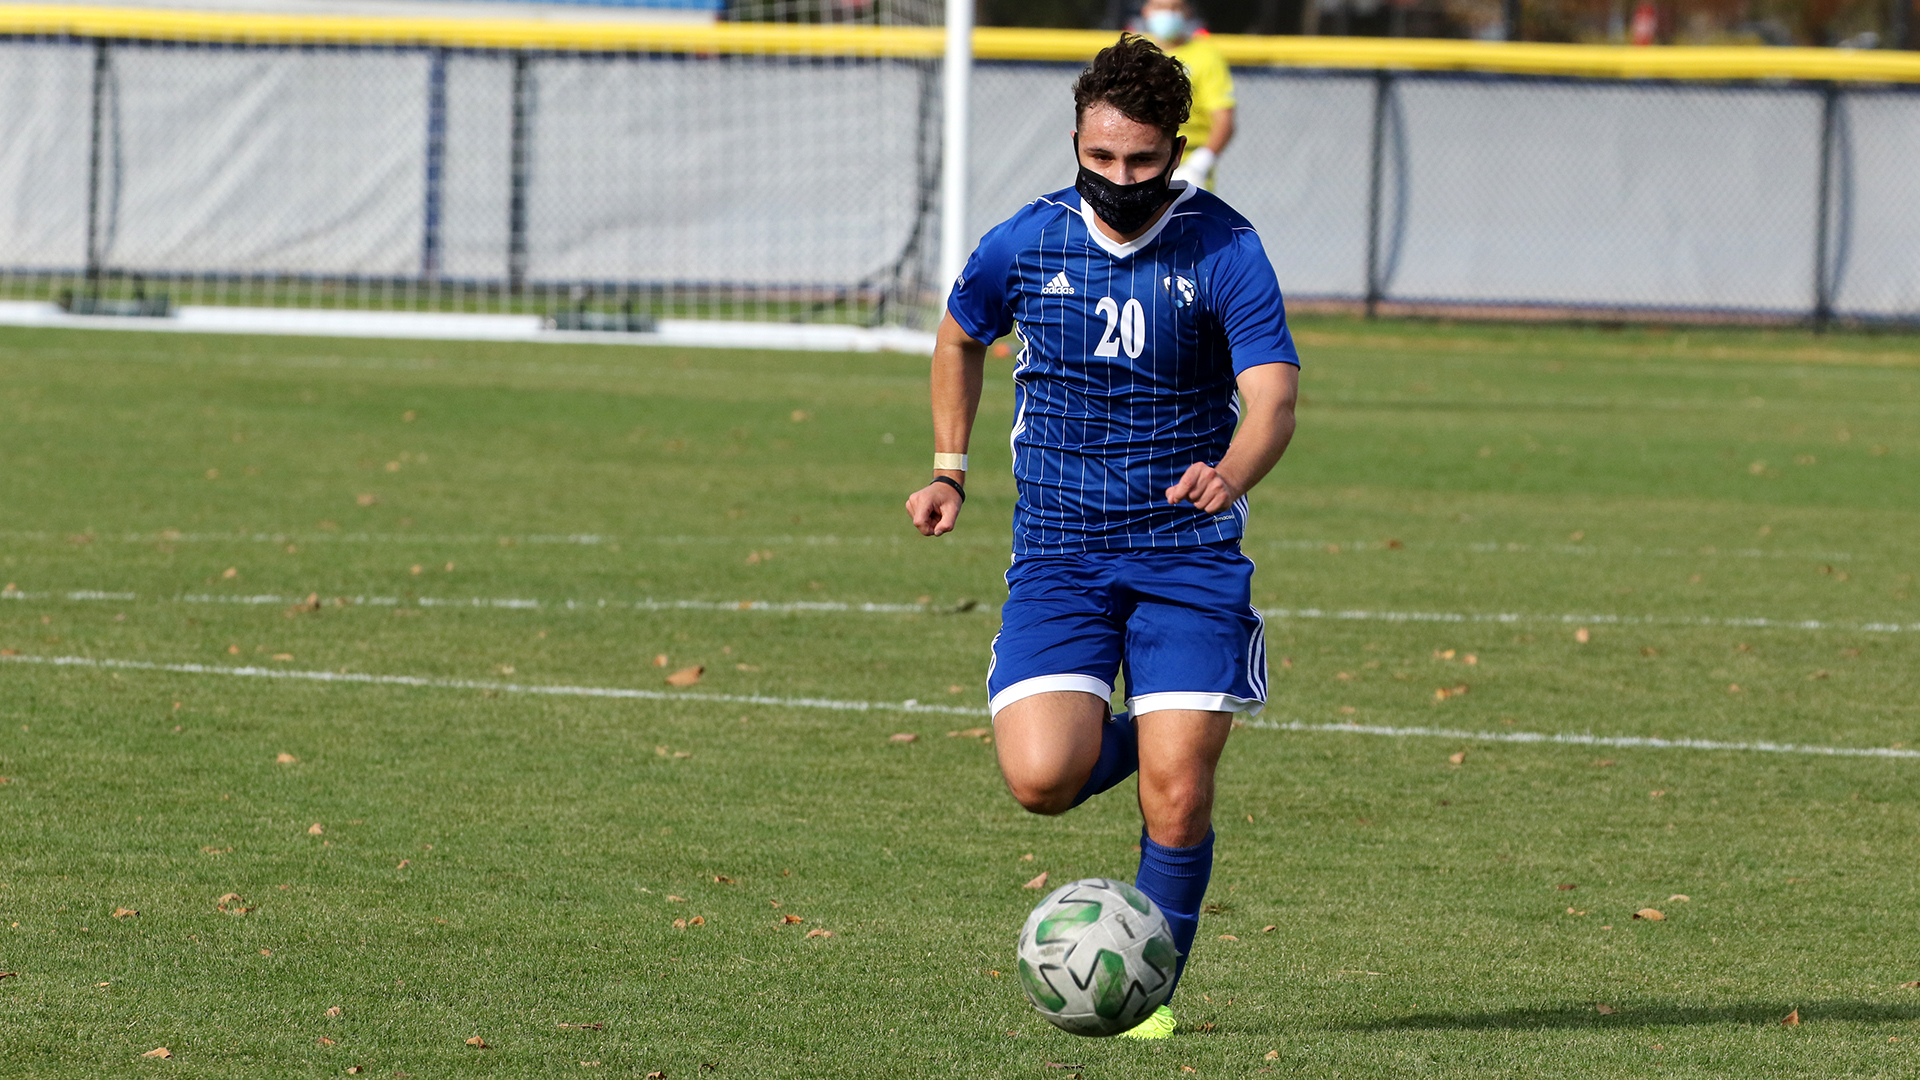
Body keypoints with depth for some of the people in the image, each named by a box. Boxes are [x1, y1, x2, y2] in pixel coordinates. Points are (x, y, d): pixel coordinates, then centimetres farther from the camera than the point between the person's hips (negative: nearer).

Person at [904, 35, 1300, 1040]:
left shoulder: (1223, 249, -9)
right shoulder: (1024, 244, -1)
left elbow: (1272, 396, -18)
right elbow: (961, 335, 21)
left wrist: (1230, 473, -39)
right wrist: (949, 468, 14)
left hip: (1189, 551, -2)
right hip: (1057, 551, 2)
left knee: (1177, 797, -10)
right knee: (1042, 777, -17)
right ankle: (1128, 737, 18)